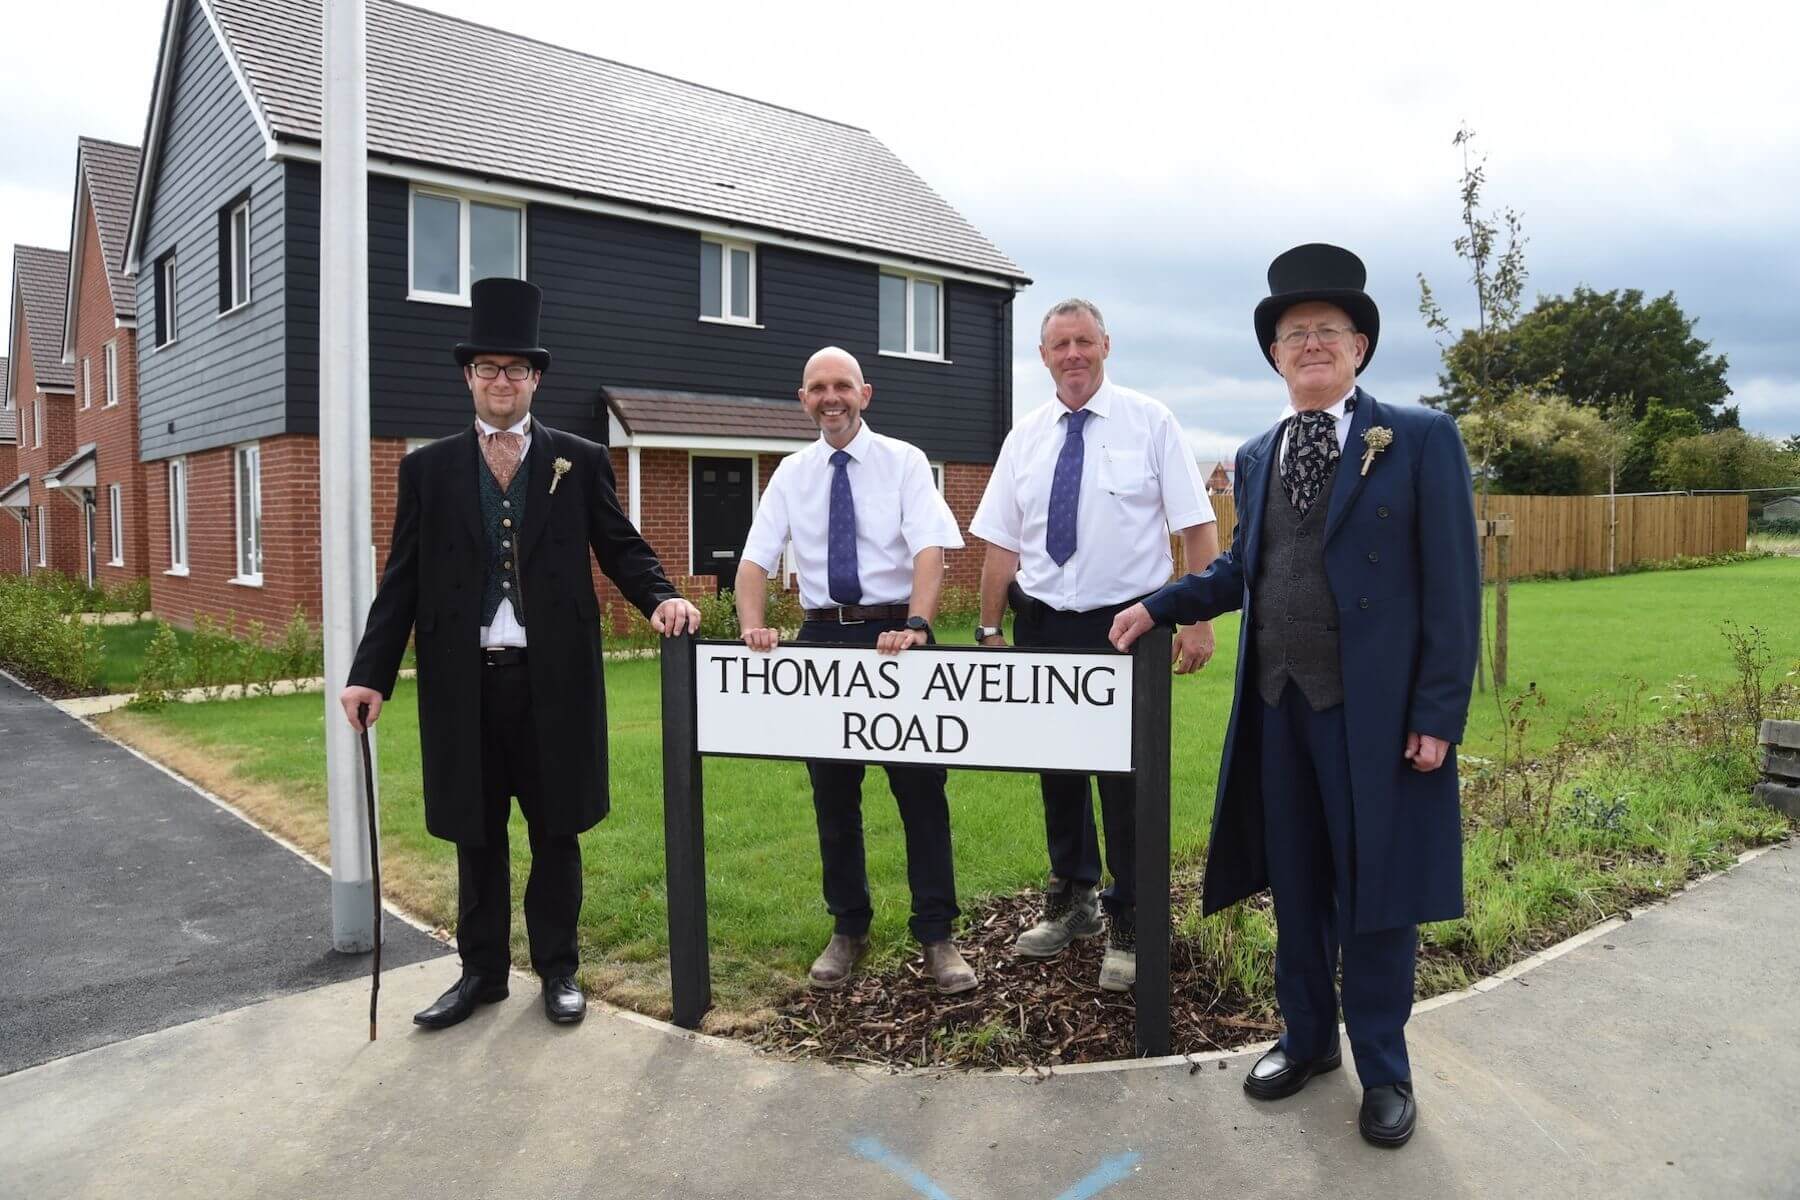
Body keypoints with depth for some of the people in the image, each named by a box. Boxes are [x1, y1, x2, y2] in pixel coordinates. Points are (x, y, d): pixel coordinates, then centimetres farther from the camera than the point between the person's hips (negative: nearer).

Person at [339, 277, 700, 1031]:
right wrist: (370, 674, -3)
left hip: (553, 681, -1)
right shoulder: (428, 469, 7)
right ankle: (482, 972, 29)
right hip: (465, 684, 1)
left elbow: (622, 548, 3)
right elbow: (403, 579, 4)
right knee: (475, 835, 13)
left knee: (556, 832, 10)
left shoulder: (579, 461, 4)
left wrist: (661, 598, -17)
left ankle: (557, 969, 26)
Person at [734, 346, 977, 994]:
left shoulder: (903, 461, -2)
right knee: (832, 793, 10)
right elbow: (756, 558, 1)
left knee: (921, 789, 1)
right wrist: (752, 625, -18)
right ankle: (847, 929, 26)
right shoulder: (791, 474, 8)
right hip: (821, 636, 3)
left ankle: (937, 936, 14)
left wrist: (916, 625, -30)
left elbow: (930, 550, -14)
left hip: (895, 634, -3)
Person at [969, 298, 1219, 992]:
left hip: (1128, 622, -4)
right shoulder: (1024, 438, 8)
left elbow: (1198, 526, -6)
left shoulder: (1149, 422, -3)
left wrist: (1200, 620, -13)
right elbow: (1001, 543, 7)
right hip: (1044, 624, 4)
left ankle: (1127, 925, 18)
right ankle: (1070, 900, 35)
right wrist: (991, 629, 4)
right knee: (1056, 768, 15)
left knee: (1127, 778, 0)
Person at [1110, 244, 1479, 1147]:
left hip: (1375, 707, -4)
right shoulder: (1256, 457, 11)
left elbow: (1451, 586, -8)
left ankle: (1383, 1068, 26)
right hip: (1277, 703, 5)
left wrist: (1438, 716, -13)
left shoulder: (1420, 439, -4)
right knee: (1295, 883, 15)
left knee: (1375, 889, 7)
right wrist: (1157, 606, 6)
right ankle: (1308, 1037, 34)